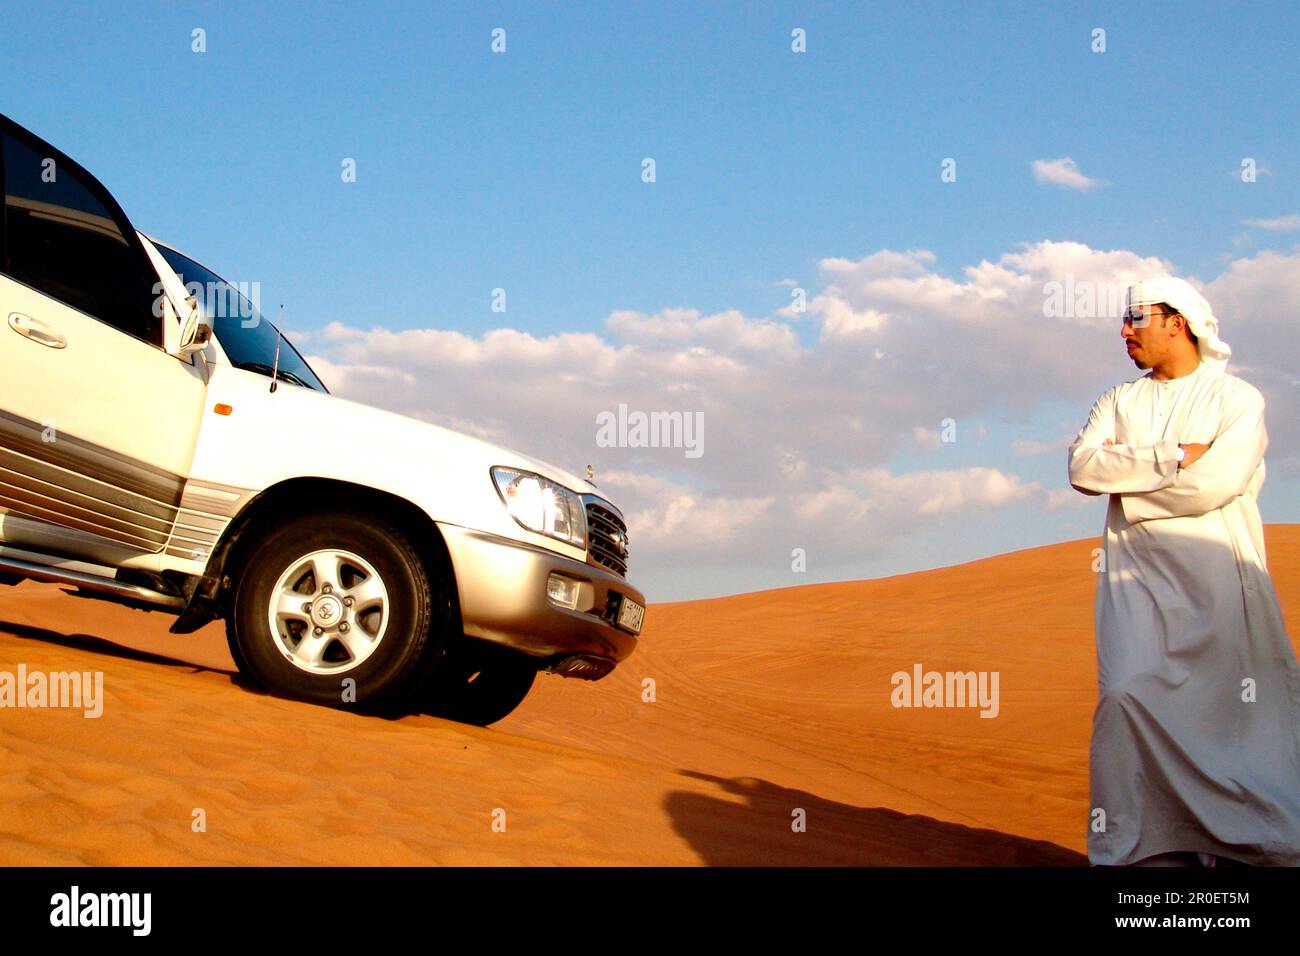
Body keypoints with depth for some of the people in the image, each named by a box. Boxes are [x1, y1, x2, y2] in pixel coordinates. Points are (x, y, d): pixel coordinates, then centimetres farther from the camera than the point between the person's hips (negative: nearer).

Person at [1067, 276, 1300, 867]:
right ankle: (1134, 848, -5)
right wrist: (1172, 457, -11)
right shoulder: (1119, 401, 16)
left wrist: (1125, 479, -4)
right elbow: (1082, 465, -3)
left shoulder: (1238, 398, 3)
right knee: (1126, 696, -11)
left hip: (1219, 579, -3)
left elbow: (1216, 484, -13)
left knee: (1237, 711, -5)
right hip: (1137, 579, 3)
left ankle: (1248, 847, 6)